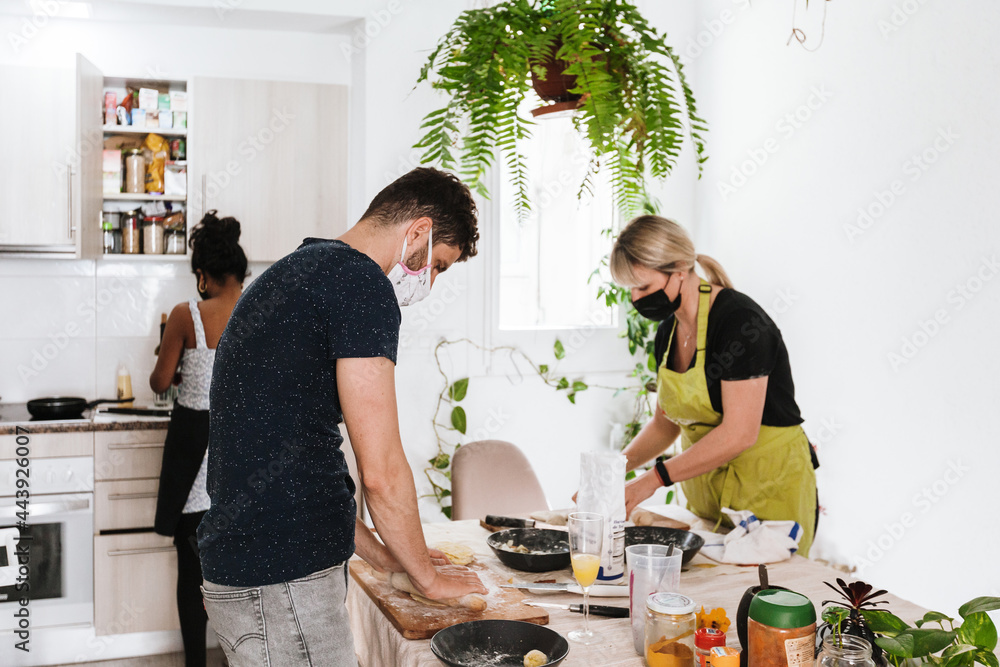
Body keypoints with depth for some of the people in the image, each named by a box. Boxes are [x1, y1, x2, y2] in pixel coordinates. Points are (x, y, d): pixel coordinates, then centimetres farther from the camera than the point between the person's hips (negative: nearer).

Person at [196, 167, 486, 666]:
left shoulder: (293, 273, 17)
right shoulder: (361, 282, -14)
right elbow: (380, 470, -16)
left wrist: (381, 555, 21)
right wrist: (427, 575, 0)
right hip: (280, 582, -10)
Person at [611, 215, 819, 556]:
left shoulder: (739, 320, -20)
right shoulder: (668, 332, 4)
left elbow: (739, 434, -25)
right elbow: (665, 422, 15)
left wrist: (653, 478, -24)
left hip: (769, 490, -7)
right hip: (705, 490, 7)